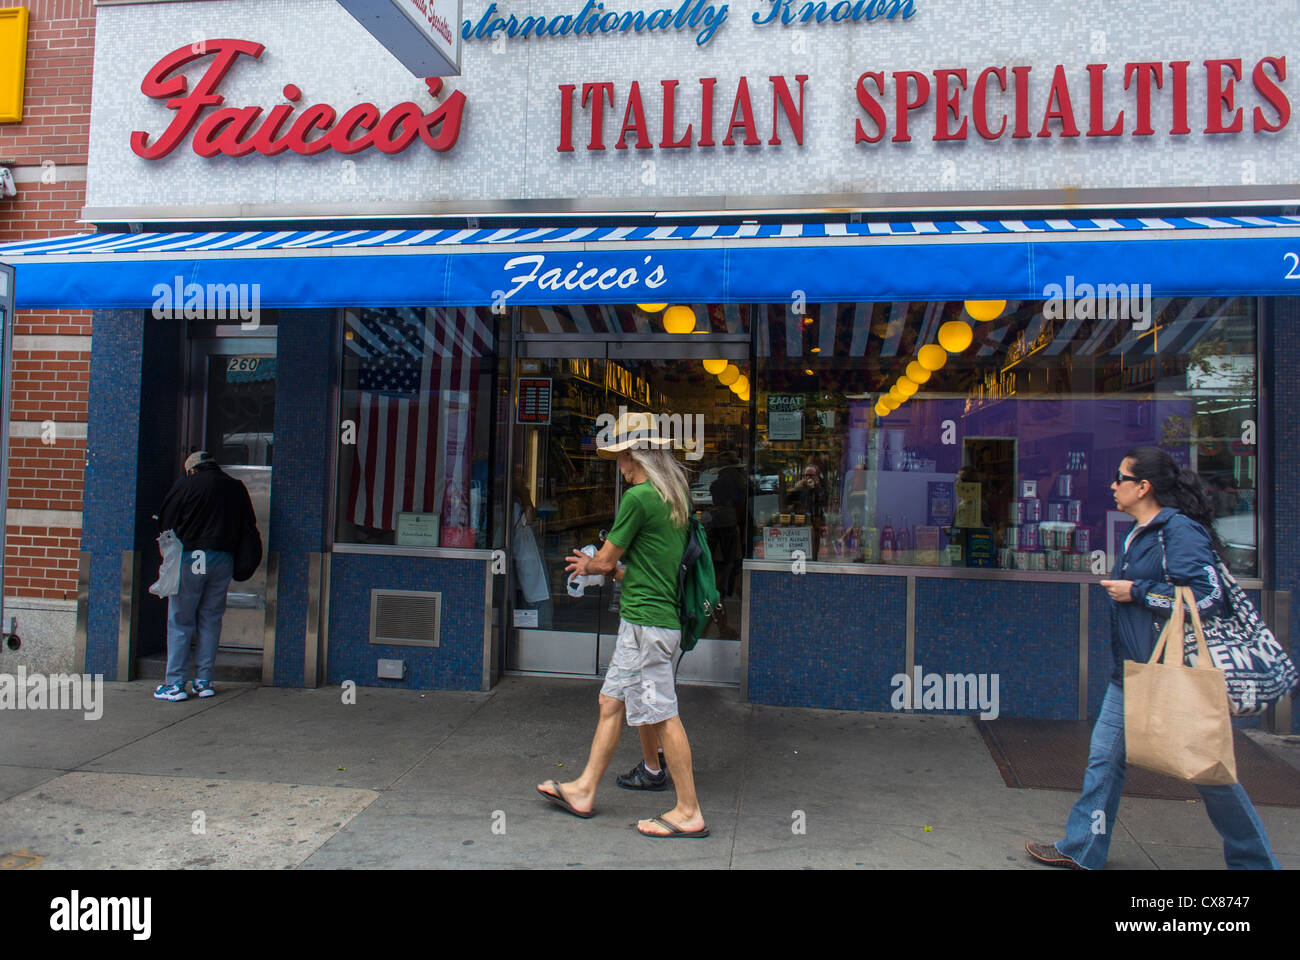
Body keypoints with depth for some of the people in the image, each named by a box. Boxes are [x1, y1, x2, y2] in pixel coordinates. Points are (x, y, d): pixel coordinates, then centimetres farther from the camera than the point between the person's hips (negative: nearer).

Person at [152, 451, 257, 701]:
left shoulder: (185, 485, 0)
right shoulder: (237, 488, 11)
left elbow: (165, 523, 2)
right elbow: (249, 526, 13)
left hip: (190, 558, -4)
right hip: (224, 559, 4)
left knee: (180, 621, 2)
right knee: (211, 619, 11)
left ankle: (175, 683, 2)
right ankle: (204, 680, 13)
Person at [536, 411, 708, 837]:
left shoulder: (638, 497, -17)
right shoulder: (676, 496, 10)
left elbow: (606, 560, -10)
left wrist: (589, 566, 13)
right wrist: (596, 564, 17)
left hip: (646, 624, -10)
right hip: (646, 621, 10)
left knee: (663, 716, -1)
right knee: (611, 702, 16)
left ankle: (688, 812, 9)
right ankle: (584, 791, 28)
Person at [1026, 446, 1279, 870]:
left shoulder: (1180, 530, -15)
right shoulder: (1140, 534, 14)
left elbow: (1207, 596, -24)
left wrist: (1135, 592, -18)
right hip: (1131, 674, 9)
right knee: (1104, 756, 9)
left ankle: (1254, 860, 24)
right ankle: (1082, 850, 18)